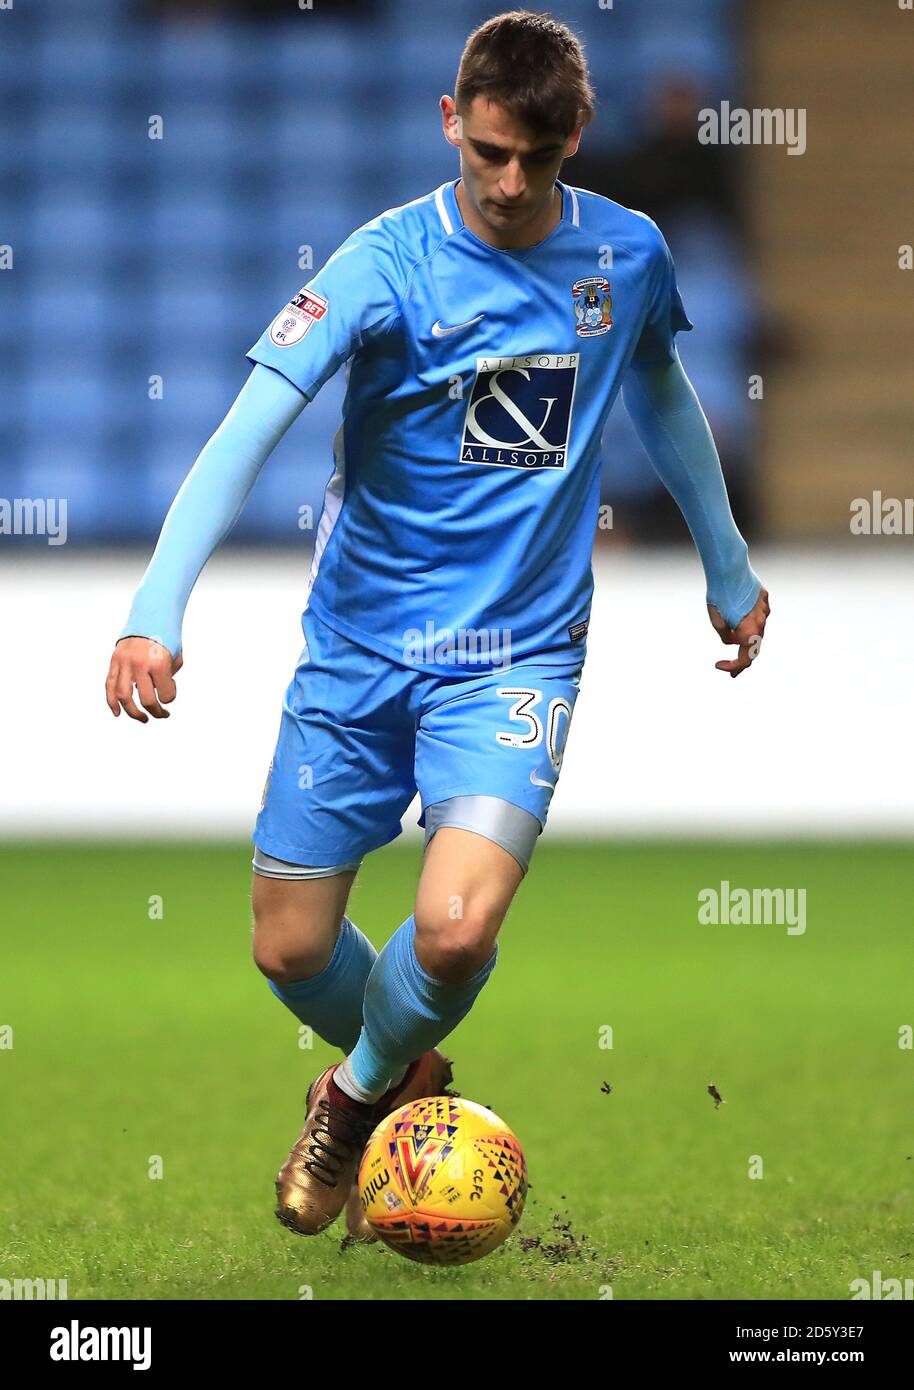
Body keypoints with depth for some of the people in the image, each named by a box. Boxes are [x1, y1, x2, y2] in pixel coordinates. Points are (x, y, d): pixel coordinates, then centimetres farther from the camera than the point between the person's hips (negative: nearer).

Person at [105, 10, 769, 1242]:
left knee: (456, 929, -20)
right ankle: (398, 1074, 39)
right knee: (292, 950, 4)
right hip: (359, 643, 0)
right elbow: (251, 423, -23)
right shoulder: (391, 262, -14)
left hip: (517, 653, 1)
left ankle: (361, 1091, 13)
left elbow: (660, 394, 21)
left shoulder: (628, 254, -1)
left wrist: (729, 565, 30)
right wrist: (157, 611, -36)